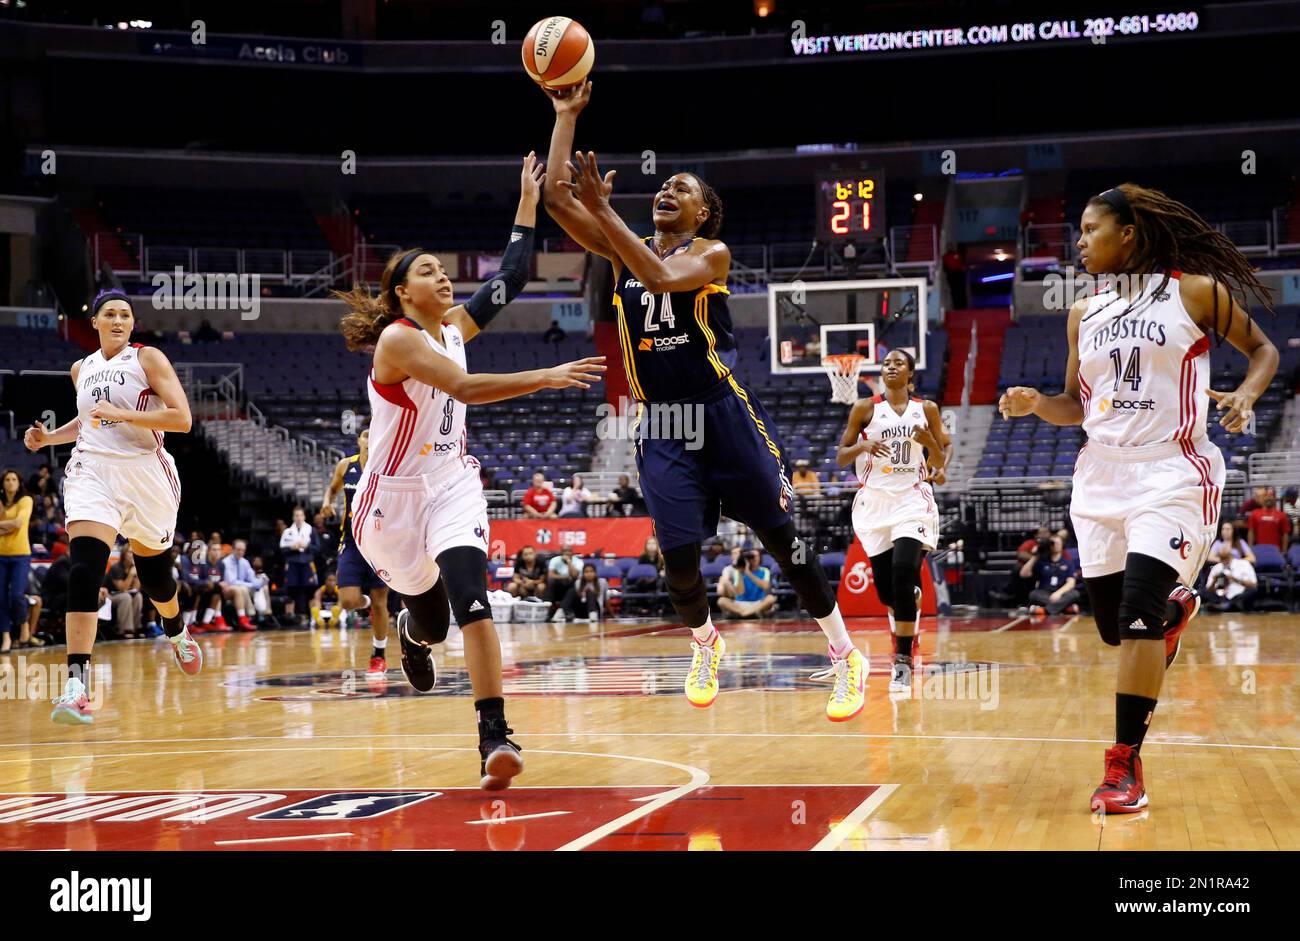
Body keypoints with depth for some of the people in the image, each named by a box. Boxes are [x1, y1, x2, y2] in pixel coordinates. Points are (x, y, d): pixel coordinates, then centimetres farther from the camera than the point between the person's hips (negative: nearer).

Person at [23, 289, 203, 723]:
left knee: (155, 574, 14)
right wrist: (49, 437, 13)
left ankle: (176, 632, 51)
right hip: (92, 471, 2)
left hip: (145, 475, -2)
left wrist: (123, 414, -20)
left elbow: (182, 418, -12)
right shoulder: (82, 368, 12)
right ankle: (76, 683, -27)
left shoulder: (148, 358, -3)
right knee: (84, 569, -20)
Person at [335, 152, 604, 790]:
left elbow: (511, 278, 11)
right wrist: (547, 377, -33)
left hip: (451, 483, 4)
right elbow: (462, 388, -29)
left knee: (469, 595, -20)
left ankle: (494, 738, -27)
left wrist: (529, 198, 8)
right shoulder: (397, 337, -15)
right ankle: (410, 630, 53)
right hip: (394, 496, -4)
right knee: (430, 620, 11)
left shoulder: (453, 326, 5)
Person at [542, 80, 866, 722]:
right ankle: (705, 645, 25)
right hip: (658, 423, 3)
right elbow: (557, 197, 2)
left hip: (723, 412, -3)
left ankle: (846, 656, 12)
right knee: (678, 558, -5)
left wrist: (603, 211, -27)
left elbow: (664, 276, -25)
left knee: (781, 536, 1)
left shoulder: (711, 252, -3)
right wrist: (567, 117, 0)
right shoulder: (624, 250, 10)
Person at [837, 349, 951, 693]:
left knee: (904, 575, -21)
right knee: (885, 588, 3)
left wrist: (931, 442, -11)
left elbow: (940, 461, 10)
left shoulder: (926, 409, 6)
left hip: (912, 499, -1)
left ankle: (903, 661, -18)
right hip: (875, 501, 1)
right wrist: (863, 447, -17)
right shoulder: (864, 409, 4)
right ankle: (905, 635, 35)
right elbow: (840, 458, 3)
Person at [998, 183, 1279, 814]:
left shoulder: (1194, 291, -4)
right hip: (1102, 475, 6)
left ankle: (1125, 766, -10)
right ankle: (1177, 609, 45)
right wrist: (1035, 404, -3)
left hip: (1171, 472, -6)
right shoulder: (1084, 314, 10)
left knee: (1137, 613, -18)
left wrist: (1244, 396, -13)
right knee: (1113, 624, 9)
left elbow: (1262, 348, 7)